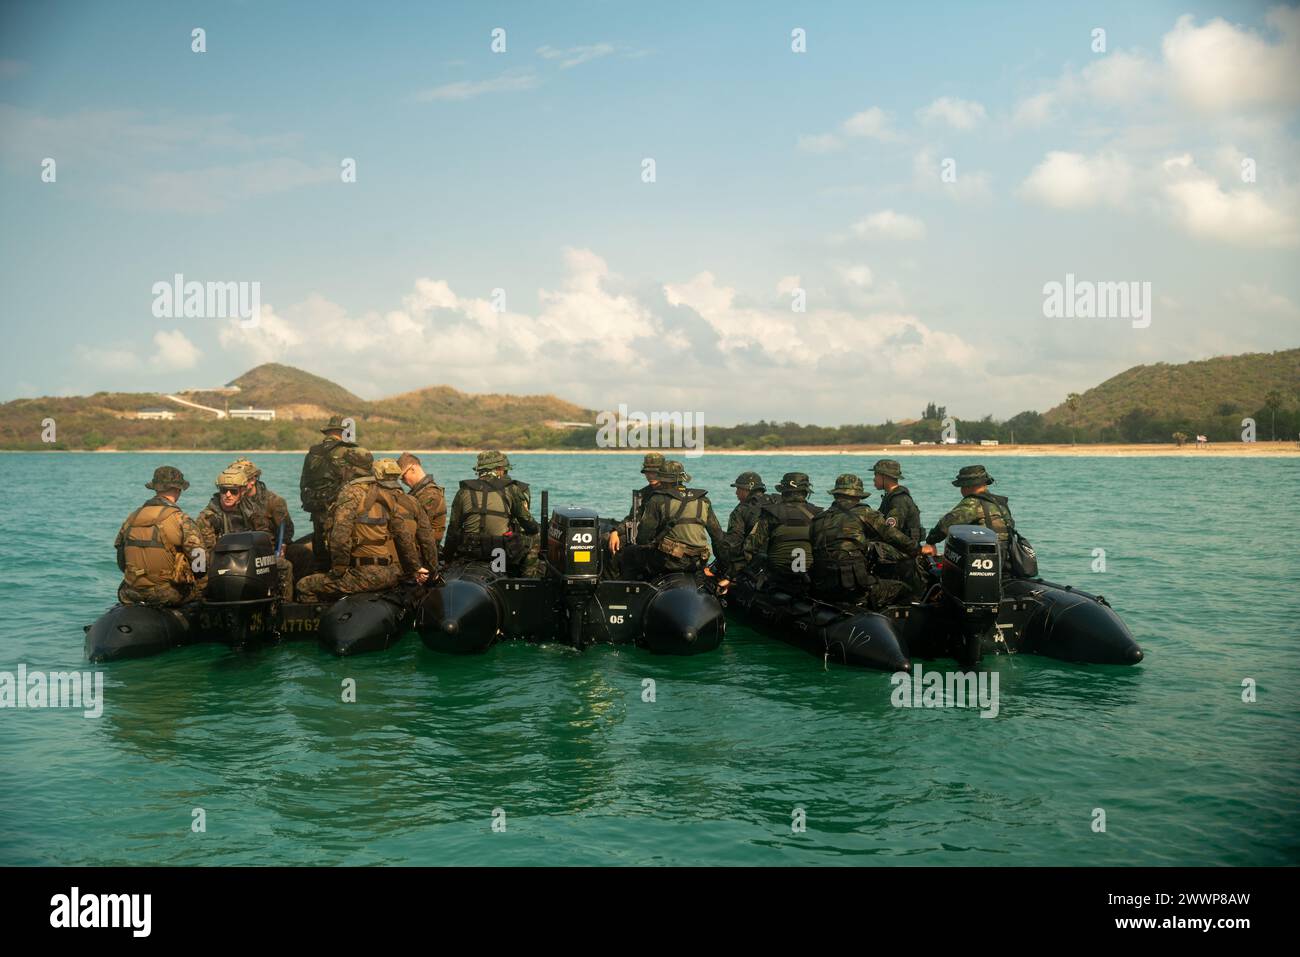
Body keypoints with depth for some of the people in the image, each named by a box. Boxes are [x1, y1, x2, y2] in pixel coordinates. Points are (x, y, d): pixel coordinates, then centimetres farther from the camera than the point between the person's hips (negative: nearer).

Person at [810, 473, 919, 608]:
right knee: (902, 589, 7)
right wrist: (918, 550, 23)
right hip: (853, 589, -6)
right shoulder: (864, 513, 3)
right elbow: (891, 535, 8)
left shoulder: (816, 520, 16)